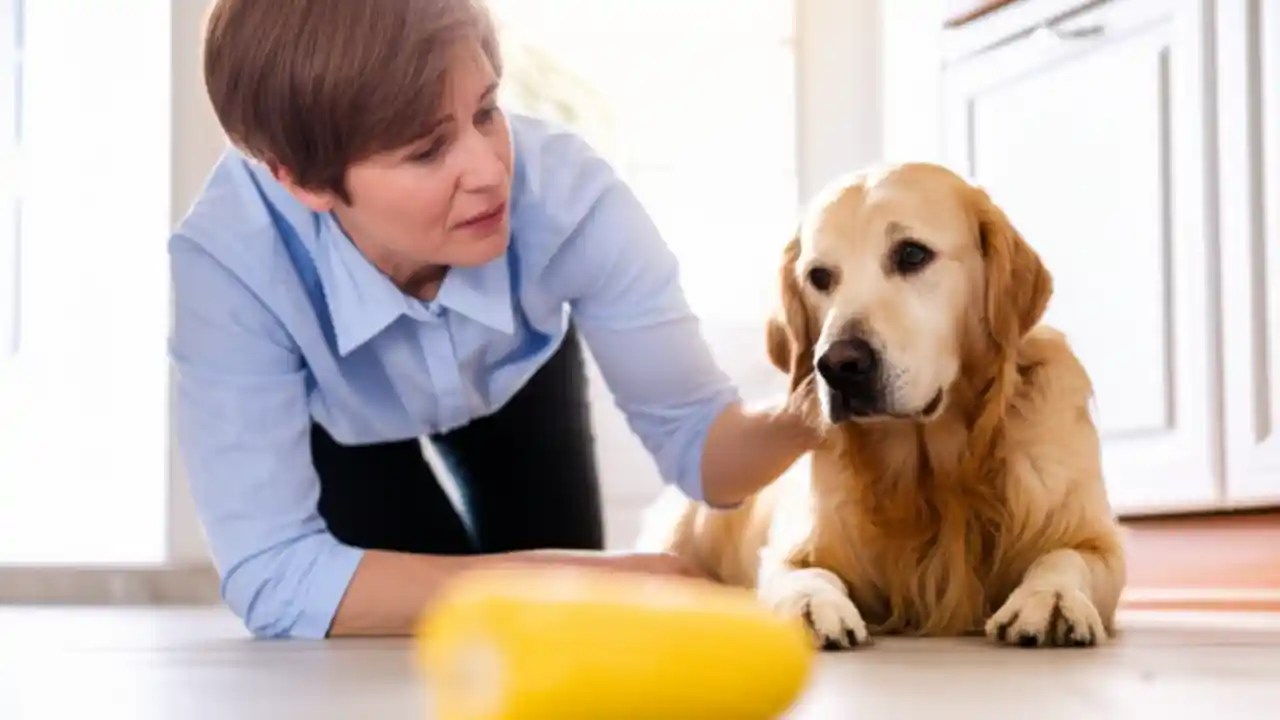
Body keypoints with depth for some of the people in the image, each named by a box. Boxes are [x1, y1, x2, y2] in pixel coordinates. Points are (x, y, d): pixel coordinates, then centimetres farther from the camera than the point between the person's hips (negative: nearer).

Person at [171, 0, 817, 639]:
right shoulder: (228, 259, -44)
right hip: (331, 412, -1)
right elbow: (269, 576, -43)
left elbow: (695, 438, -28)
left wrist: (798, 416, -52)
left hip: (515, 375, 2)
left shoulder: (565, 192, -39)